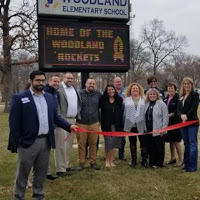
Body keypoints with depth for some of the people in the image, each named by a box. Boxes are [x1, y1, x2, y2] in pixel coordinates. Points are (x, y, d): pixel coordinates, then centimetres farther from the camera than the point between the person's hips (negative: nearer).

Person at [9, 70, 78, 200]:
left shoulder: (50, 97, 10)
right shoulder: (19, 98, -6)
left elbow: (55, 117, 15)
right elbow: (14, 122, -8)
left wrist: (69, 126, 3)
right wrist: (17, 142, -12)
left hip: (46, 141, 5)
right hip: (28, 142, -5)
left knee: (41, 173, 16)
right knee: (22, 173, 7)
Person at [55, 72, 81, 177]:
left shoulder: (74, 89, 16)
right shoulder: (59, 88, -8)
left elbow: (78, 102, 23)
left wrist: (78, 115, 14)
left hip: (73, 120, 8)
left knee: (69, 144, 15)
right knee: (61, 145, -4)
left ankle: (66, 165, 27)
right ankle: (60, 169, 4)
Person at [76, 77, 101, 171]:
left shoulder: (98, 94, 4)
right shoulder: (79, 93, -4)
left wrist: (99, 119, 10)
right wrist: (76, 117, -1)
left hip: (94, 123, 2)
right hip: (81, 123, -2)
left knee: (93, 144, 9)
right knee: (81, 144, 4)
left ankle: (93, 162, 21)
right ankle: (81, 162, 16)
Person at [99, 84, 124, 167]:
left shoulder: (119, 100, 4)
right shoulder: (103, 100, 0)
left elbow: (121, 112, 3)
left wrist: (121, 124, -2)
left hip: (116, 125, 2)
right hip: (106, 125, -2)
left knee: (114, 143, 5)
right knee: (108, 143, -3)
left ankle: (111, 161, 14)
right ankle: (107, 161, 12)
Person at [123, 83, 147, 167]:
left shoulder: (144, 100, 7)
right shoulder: (126, 100, 8)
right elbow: (124, 112, 8)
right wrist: (124, 125, 3)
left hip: (141, 125, -1)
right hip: (131, 125, 1)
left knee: (143, 142, -1)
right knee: (132, 142, 9)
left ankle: (144, 160, 9)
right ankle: (133, 160, 19)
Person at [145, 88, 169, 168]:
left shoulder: (161, 104, -6)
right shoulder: (147, 104, 13)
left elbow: (165, 117, -10)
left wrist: (164, 128, -14)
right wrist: (145, 127, 13)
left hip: (158, 131, -6)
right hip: (149, 130, 6)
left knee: (159, 147, 4)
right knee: (150, 147, 9)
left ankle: (159, 163, 15)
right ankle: (152, 162, 21)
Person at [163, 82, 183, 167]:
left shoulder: (177, 98, -10)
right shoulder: (165, 99, 12)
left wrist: (171, 114, -18)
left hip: (175, 122, -7)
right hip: (167, 122, 7)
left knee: (176, 141, -3)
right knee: (171, 141, 13)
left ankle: (180, 159, 8)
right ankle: (173, 158, 25)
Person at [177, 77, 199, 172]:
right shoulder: (181, 96, 14)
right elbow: (179, 108, 5)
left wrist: (187, 116, -21)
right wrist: (181, 115, -14)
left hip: (192, 123, -7)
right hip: (183, 123, 7)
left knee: (192, 144, -4)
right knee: (186, 145, 14)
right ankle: (186, 164, 22)